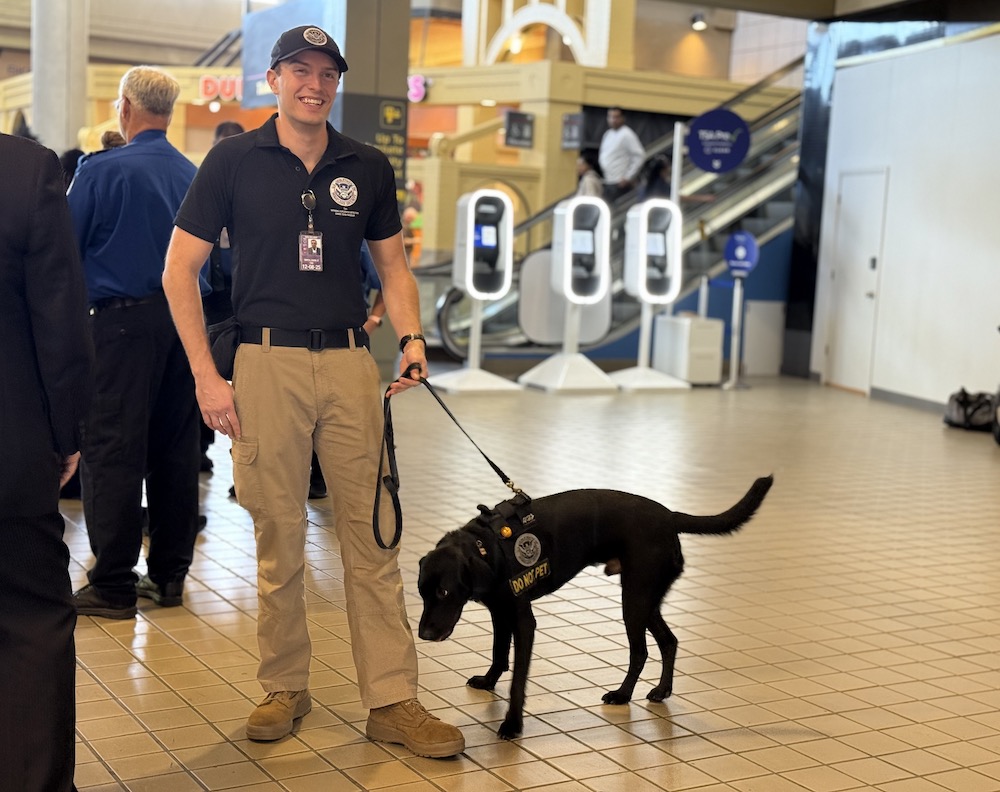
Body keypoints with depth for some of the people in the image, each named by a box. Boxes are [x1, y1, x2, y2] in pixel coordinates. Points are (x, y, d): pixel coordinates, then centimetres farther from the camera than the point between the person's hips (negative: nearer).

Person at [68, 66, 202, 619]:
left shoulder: (102, 171, -9)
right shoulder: (193, 175, 7)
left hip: (122, 321, -6)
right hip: (183, 319, 6)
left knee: (113, 450, -1)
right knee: (175, 449, 10)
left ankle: (113, 586, 3)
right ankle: (169, 575, 18)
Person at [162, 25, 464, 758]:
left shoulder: (368, 168, 9)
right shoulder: (234, 161, 2)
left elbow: (393, 265, 17)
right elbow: (180, 271, 1)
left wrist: (412, 337, -3)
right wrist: (207, 376, -6)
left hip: (351, 363, 2)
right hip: (267, 365, -2)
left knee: (373, 533, 1)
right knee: (279, 538, 5)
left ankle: (393, 701, 7)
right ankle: (285, 689, 21)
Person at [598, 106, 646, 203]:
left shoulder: (627, 135, -9)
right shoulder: (608, 134, 15)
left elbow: (640, 156, -15)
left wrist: (628, 177, -14)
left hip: (619, 184, -8)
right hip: (606, 183, 8)